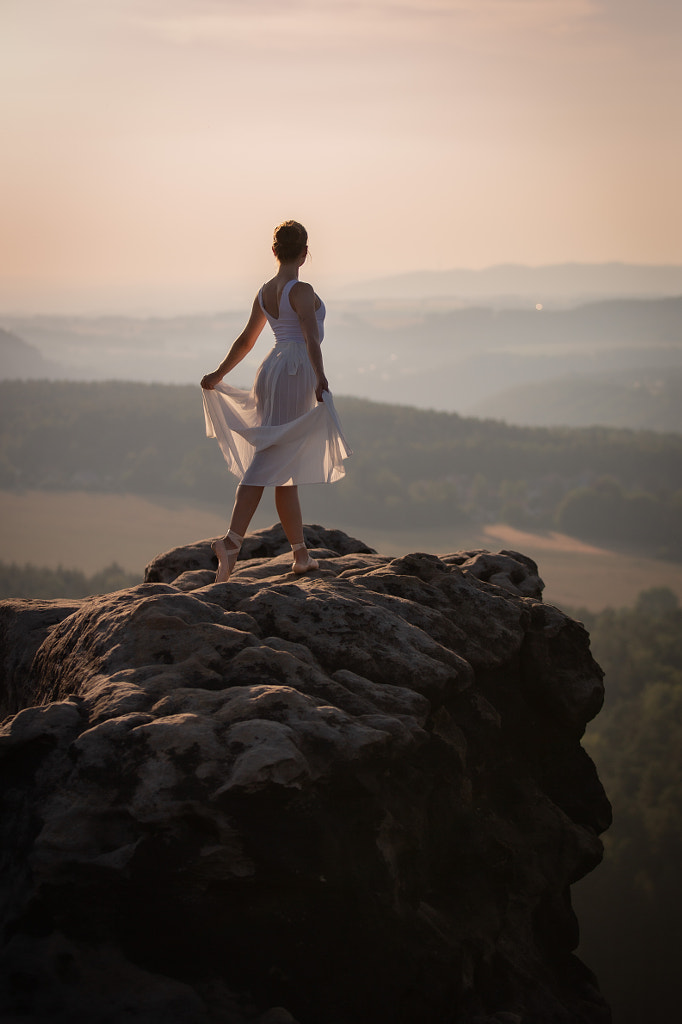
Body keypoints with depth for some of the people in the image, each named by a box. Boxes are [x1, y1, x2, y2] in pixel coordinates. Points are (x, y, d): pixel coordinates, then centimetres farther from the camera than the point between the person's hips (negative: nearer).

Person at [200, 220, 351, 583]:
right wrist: (320, 379, -36)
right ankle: (231, 541, -25)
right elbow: (310, 338, -25)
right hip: (295, 372, -8)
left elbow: (245, 340, 24)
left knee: (286, 469, 12)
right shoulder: (302, 291, -10)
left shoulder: (264, 292, 14)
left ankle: (301, 554, 18)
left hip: (271, 372, 8)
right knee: (270, 463, -13)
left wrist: (218, 375, 37)